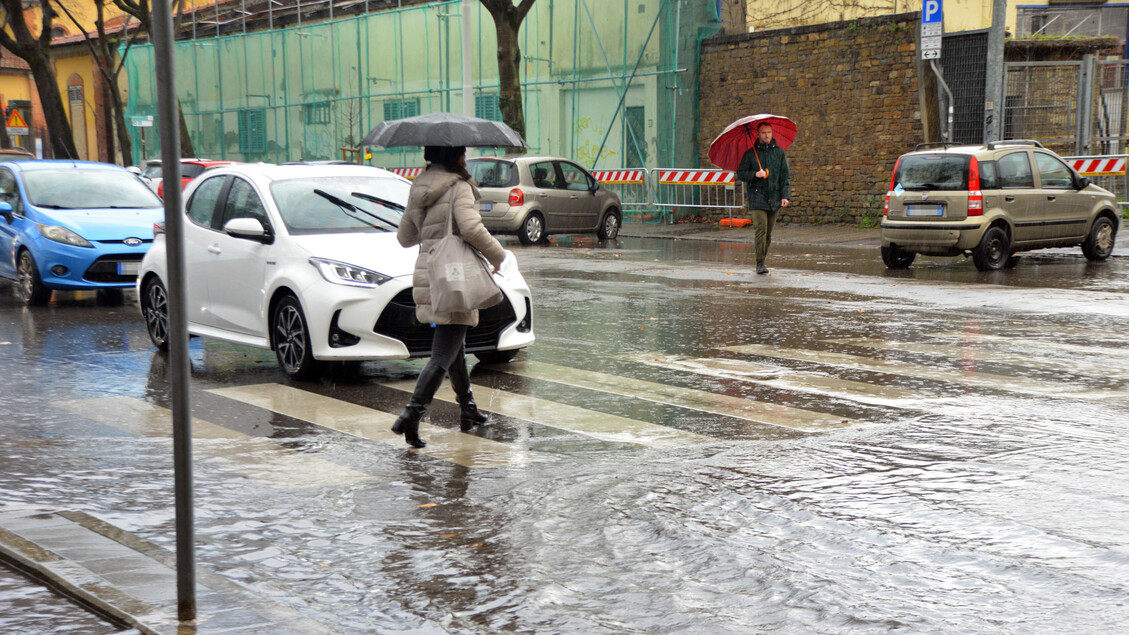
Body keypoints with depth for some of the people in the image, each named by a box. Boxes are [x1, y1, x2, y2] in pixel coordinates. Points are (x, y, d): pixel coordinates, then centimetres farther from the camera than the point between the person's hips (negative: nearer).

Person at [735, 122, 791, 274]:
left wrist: (785, 195, 0)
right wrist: (755, 174, -13)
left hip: (774, 198, 3)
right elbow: (740, 173, 5)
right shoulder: (750, 153, 3)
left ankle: (763, 259, 19)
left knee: (769, 232, 6)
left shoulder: (779, 152, 9)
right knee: (761, 230, -13)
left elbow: (785, 176, 9)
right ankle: (760, 264, -10)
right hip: (757, 197, -3)